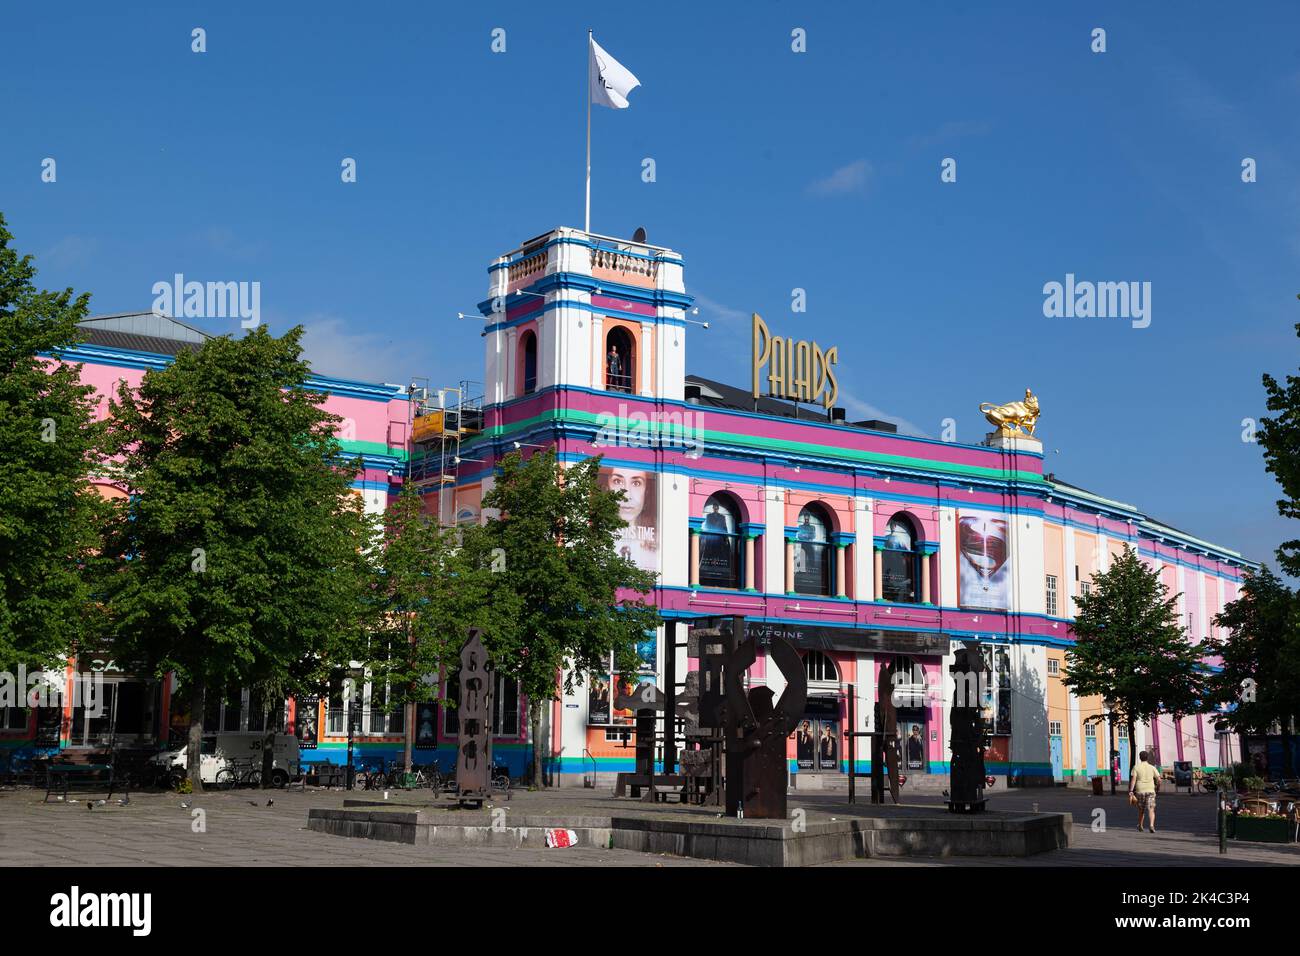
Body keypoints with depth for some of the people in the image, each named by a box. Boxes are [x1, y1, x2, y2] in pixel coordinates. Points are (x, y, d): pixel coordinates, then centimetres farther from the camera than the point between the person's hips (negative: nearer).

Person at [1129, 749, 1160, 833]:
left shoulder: (1136, 767, -1)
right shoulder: (1152, 767, 2)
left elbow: (1133, 779, -9)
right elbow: (1159, 780, 2)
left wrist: (1131, 791, -10)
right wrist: (1158, 788, 19)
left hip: (1140, 791, 1)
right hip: (1150, 791, -1)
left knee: (1141, 810, 18)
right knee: (1151, 810, -5)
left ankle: (1140, 826, 29)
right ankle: (1151, 825, -26)